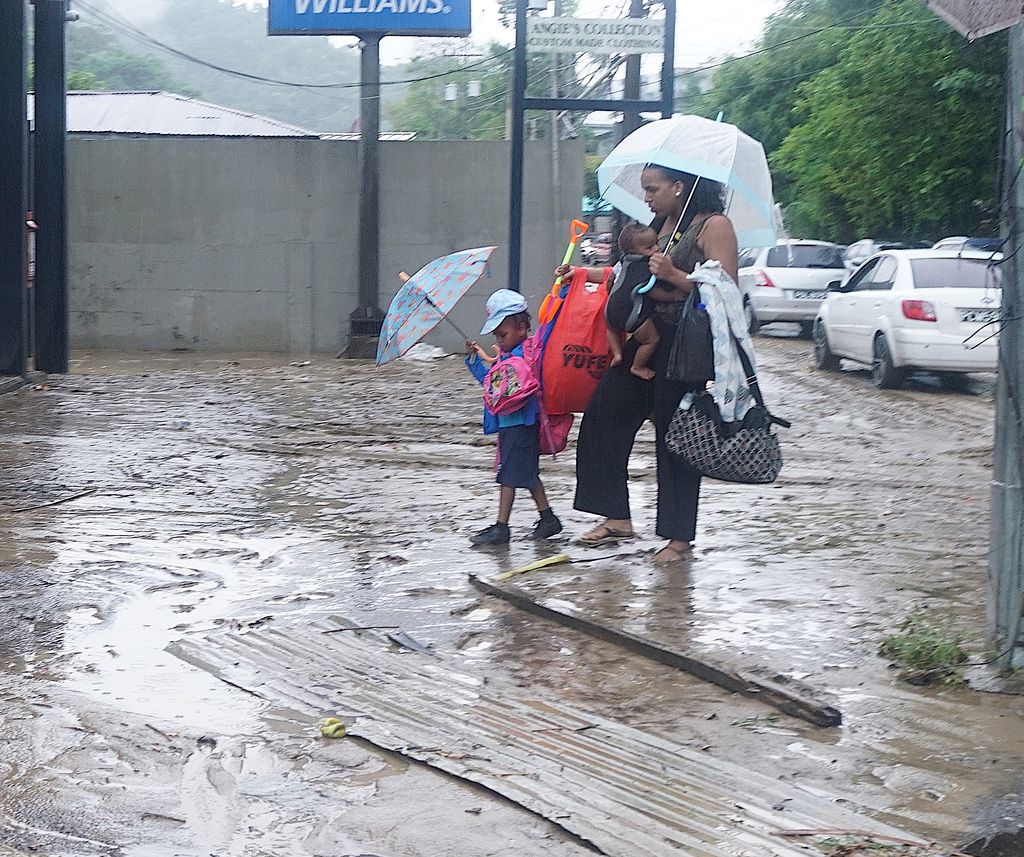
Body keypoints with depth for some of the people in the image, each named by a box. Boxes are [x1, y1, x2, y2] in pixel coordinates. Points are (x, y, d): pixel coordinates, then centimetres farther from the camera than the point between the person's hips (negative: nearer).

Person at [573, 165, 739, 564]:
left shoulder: (714, 226, -8)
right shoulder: (661, 225, 17)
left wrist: (673, 275, -24)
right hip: (645, 339, 8)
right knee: (603, 416, 2)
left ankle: (680, 540, 7)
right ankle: (617, 517, 11)